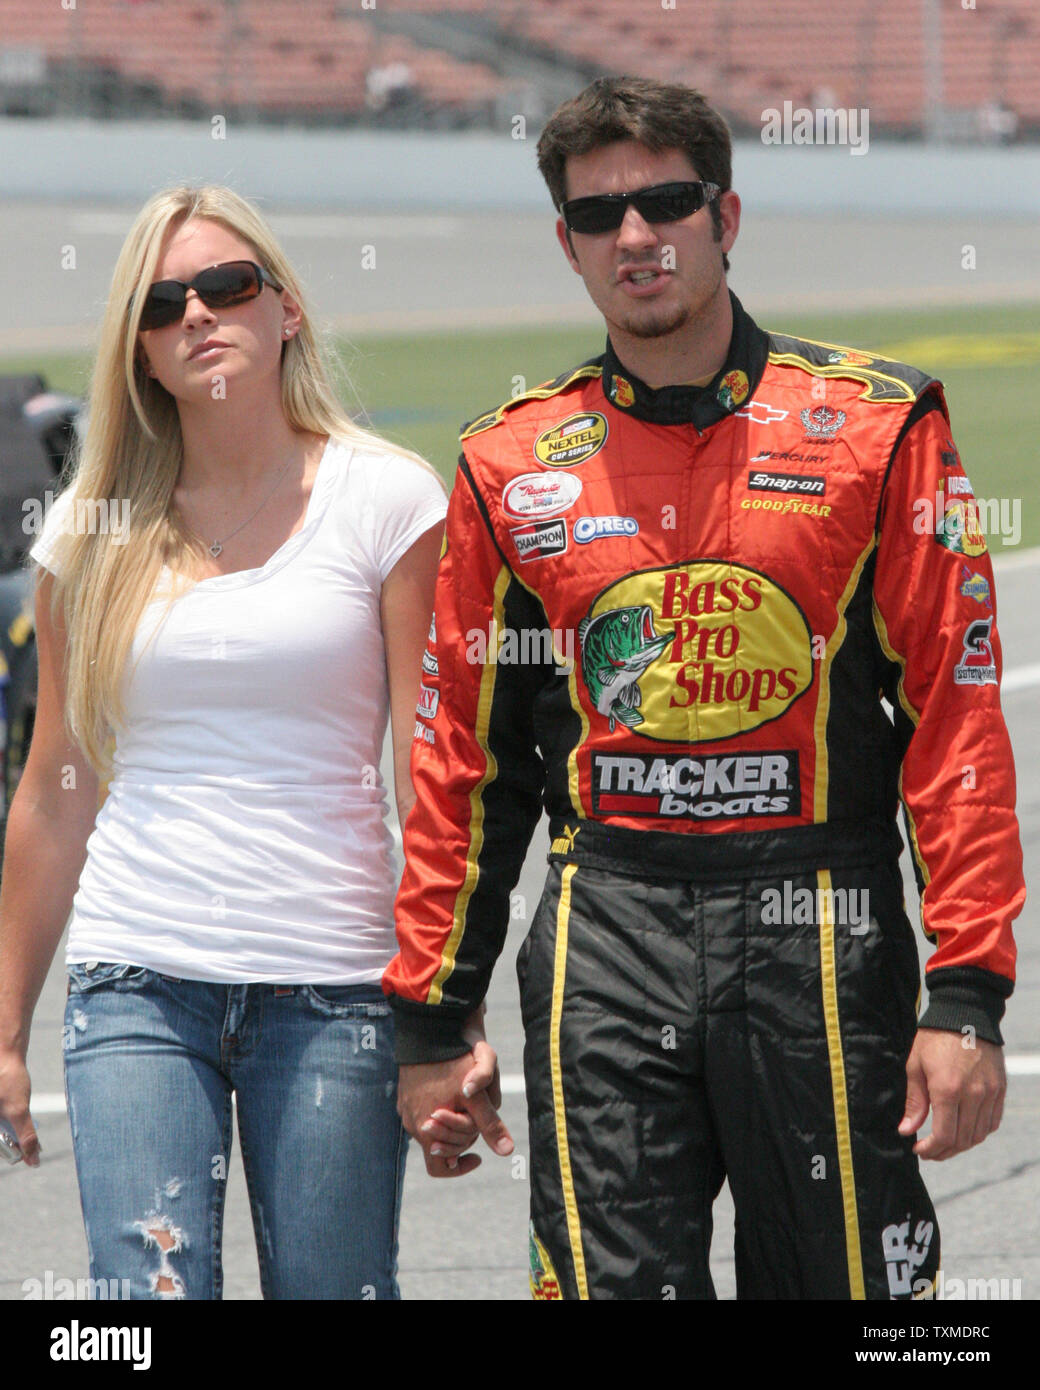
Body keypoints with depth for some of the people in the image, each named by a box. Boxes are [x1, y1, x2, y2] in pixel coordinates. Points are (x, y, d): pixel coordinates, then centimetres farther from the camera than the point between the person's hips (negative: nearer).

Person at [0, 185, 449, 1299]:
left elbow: (432, 773, -2)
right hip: (137, 984, 2)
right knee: (148, 1293, -10)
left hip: (331, 988, -2)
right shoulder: (98, 528, 9)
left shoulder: (386, 498, 1)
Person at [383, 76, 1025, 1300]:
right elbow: (463, 757, 14)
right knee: (612, 1283, -3)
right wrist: (430, 1024, 12)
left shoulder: (873, 428, 1)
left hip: (818, 934, -2)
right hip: (606, 937, 2)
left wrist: (965, 1000, -10)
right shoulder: (514, 466, 9)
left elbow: (955, 717, -3)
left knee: (843, 1283, 1)